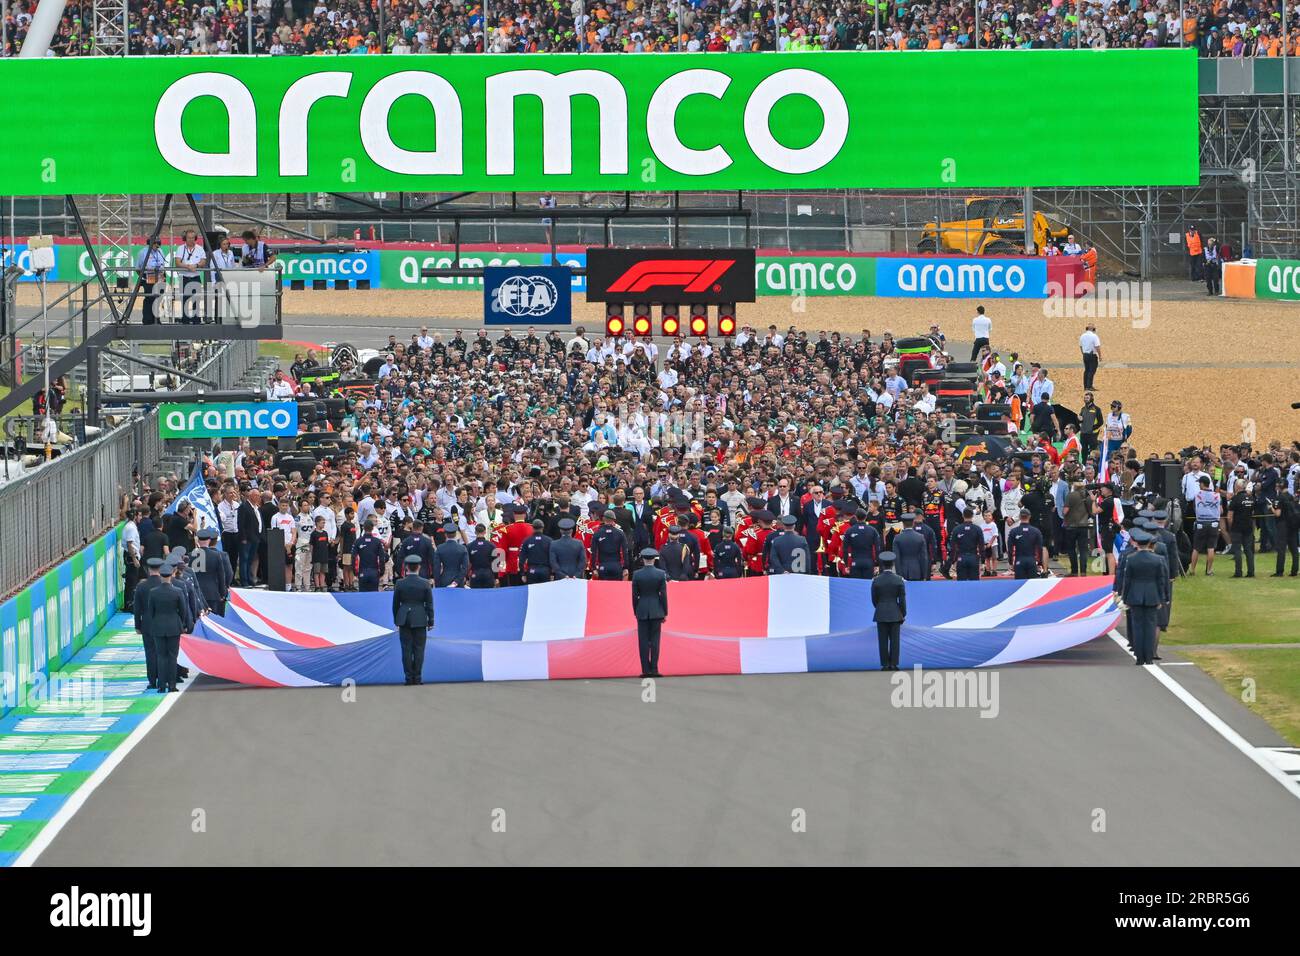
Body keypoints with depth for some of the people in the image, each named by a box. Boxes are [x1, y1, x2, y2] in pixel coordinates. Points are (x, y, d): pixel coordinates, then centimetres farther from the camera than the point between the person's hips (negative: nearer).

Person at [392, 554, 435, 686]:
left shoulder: (400, 583, -4)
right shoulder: (425, 584, -5)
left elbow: (395, 604, 3)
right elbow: (429, 604, -1)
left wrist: (396, 620, 13)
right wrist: (430, 621, 7)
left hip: (404, 620, 0)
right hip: (420, 620, 0)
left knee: (406, 649, 4)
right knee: (419, 649, 4)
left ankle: (409, 678, 4)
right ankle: (417, 677, 4)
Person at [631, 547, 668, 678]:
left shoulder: (637, 574, -5)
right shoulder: (661, 574, -5)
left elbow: (634, 595, -1)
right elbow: (663, 595, -3)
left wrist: (635, 612, 9)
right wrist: (665, 613, 5)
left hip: (642, 611, 0)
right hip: (656, 611, 0)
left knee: (643, 641, 3)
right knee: (655, 640, 4)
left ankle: (646, 670, 0)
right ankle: (654, 669, 0)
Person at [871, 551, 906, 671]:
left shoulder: (876, 581, -6)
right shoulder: (899, 580, -6)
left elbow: (874, 600, 2)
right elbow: (902, 599, -4)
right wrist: (903, 614, 6)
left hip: (881, 615, 0)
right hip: (895, 614, 0)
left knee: (883, 640, 3)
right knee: (895, 639, 4)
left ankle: (885, 664, 2)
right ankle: (893, 664, 2)